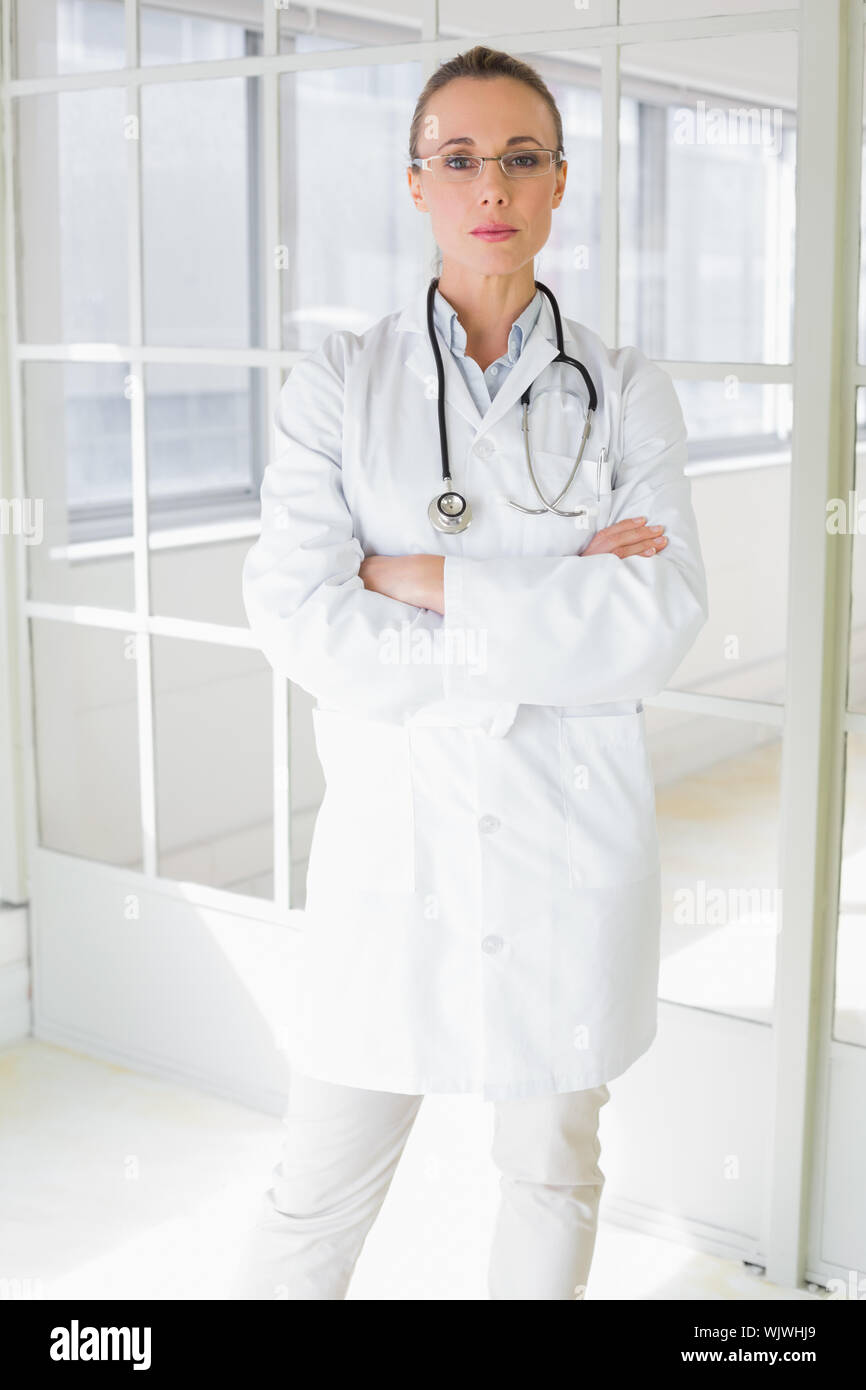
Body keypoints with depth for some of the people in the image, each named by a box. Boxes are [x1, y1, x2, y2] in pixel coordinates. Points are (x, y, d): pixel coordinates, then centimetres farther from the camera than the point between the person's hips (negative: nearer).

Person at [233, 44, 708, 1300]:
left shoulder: (628, 395, 0)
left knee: (555, 1164, 17)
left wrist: (430, 579, -16)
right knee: (321, 1193, 7)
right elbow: (300, 621, -13)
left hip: (572, 841, 1)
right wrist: (554, 620, -15)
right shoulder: (338, 384, -1)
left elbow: (659, 627, -12)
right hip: (394, 833, -1)